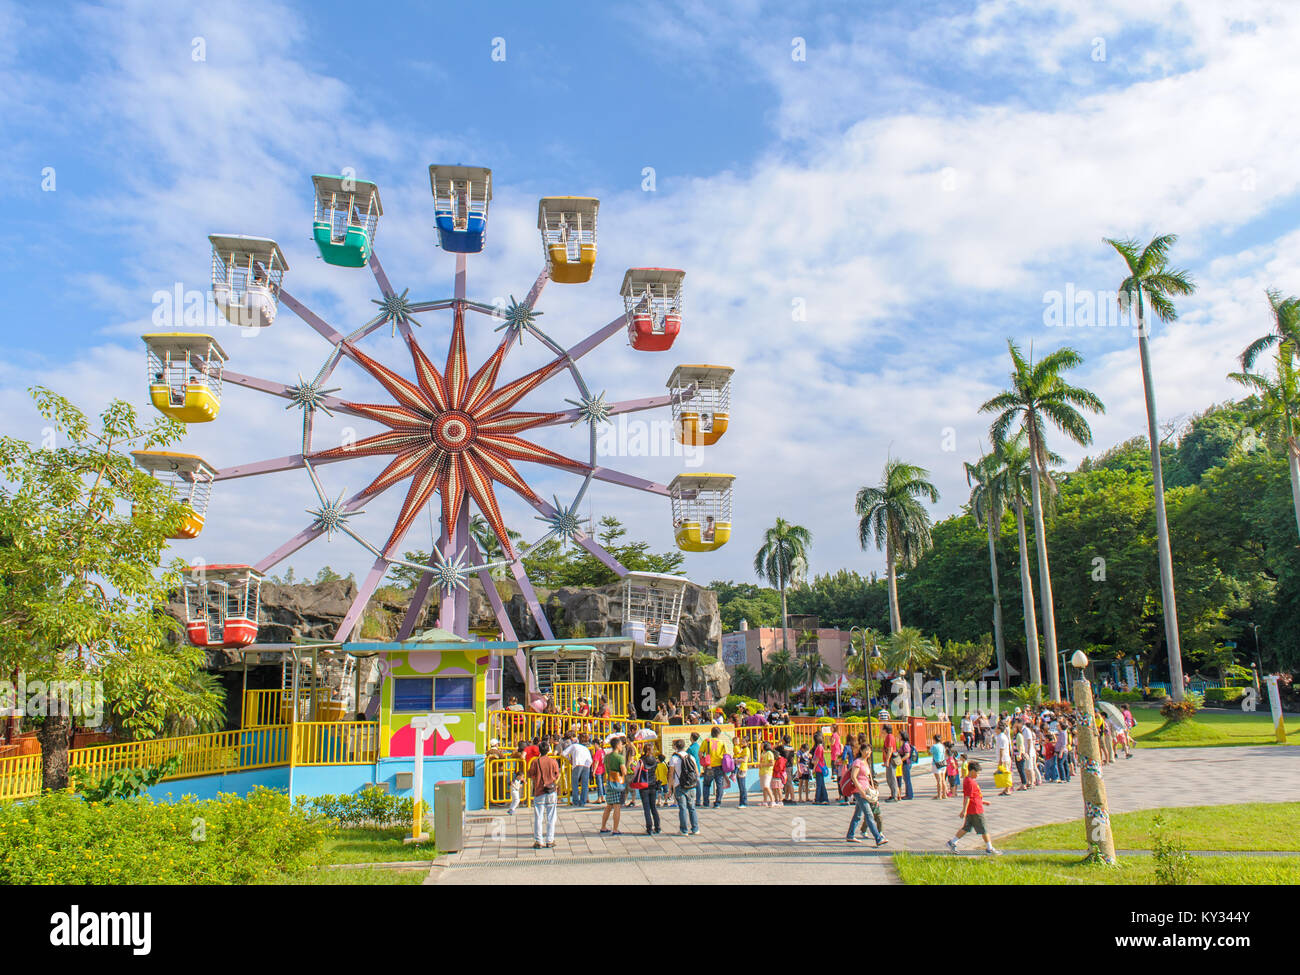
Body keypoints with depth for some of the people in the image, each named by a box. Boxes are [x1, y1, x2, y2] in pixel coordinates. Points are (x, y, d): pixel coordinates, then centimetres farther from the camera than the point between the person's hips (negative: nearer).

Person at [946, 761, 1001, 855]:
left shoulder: (968, 780, 13)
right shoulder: (970, 782, -19)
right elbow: (967, 797, -23)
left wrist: (982, 801, 28)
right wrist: (964, 810, -25)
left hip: (970, 810, 10)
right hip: (975, 810, -10)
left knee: (966, 828, 13)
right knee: (984, 829, 1)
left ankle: (952, 842, 12)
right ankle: (989, 849, 10)